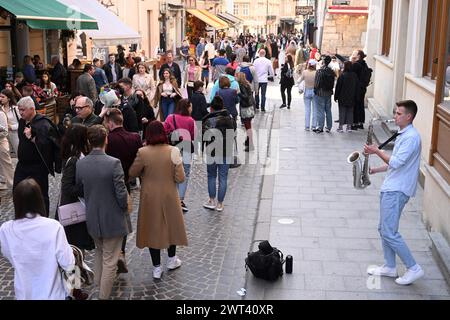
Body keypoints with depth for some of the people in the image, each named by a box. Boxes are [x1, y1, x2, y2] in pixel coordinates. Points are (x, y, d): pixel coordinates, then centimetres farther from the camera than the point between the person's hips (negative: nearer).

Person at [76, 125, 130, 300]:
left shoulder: (80, 163, -8)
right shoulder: (114, 163, -22)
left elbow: (79, 188, 3)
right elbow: (121, 193, -20)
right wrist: (125, 208, -1)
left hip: (92, 218, 5)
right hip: (112, 219, -5)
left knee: (99, 251, 30)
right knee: (110, 261, 8)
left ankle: (98, 282, 44)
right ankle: (103, 296, 17)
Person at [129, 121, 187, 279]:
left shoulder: (143, 153, -16)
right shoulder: (173, 151, -14)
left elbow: (132, 173, -5)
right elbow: (180, 178, -12)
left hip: (150, 198, -1)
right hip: (169, 196, 1)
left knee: (152, 227, 12)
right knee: (171, 224, 22)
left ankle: (157, 268, 19)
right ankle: (172, 260, 37)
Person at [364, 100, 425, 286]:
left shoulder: (411, 137, -17)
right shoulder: (403, 135, 15)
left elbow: (396, 163, -23)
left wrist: (377, 151, -12)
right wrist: (376, 170, 14)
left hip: (397, 191, -10)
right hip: (390, 188, 10)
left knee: (389, 233, -8)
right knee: (384, 229, 15)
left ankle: (413, 268, 2)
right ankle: (389, 267, 25)